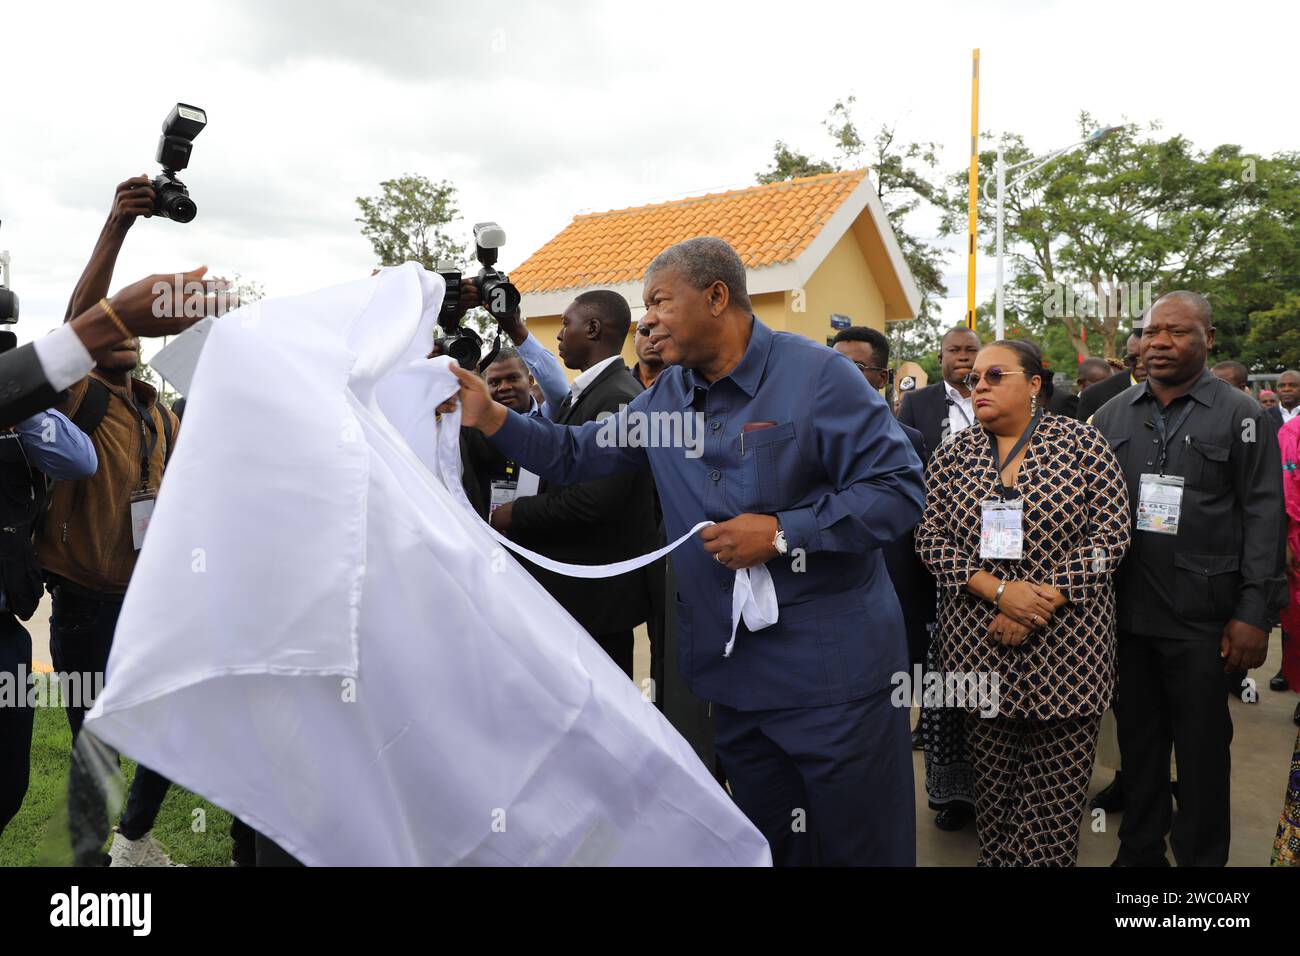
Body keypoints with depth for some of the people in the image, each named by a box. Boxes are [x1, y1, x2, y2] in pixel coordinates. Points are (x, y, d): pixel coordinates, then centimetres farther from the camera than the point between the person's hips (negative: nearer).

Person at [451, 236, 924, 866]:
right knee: (768, 848, 21)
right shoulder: (663, 398, 8)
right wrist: (491, 418, -2)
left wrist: (783, 533, -22)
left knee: (858, 844, 9)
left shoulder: (814, 375, -12)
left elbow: (899, 488, -15)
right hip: (733, 671, 6)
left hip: (830, 672, -5)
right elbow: (576, 456, 12)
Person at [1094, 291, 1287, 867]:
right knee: (1137, 738, 15)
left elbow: (1263, 518, -6)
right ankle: (1139, 849, 31)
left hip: (1202, 620, -3)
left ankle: (1202, 856, 26)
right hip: (1125, 613, 3)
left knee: (1202, 748, 8)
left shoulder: (1241, 416, -2)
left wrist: (1254, 614, -11)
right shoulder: (1112, 415, 8)